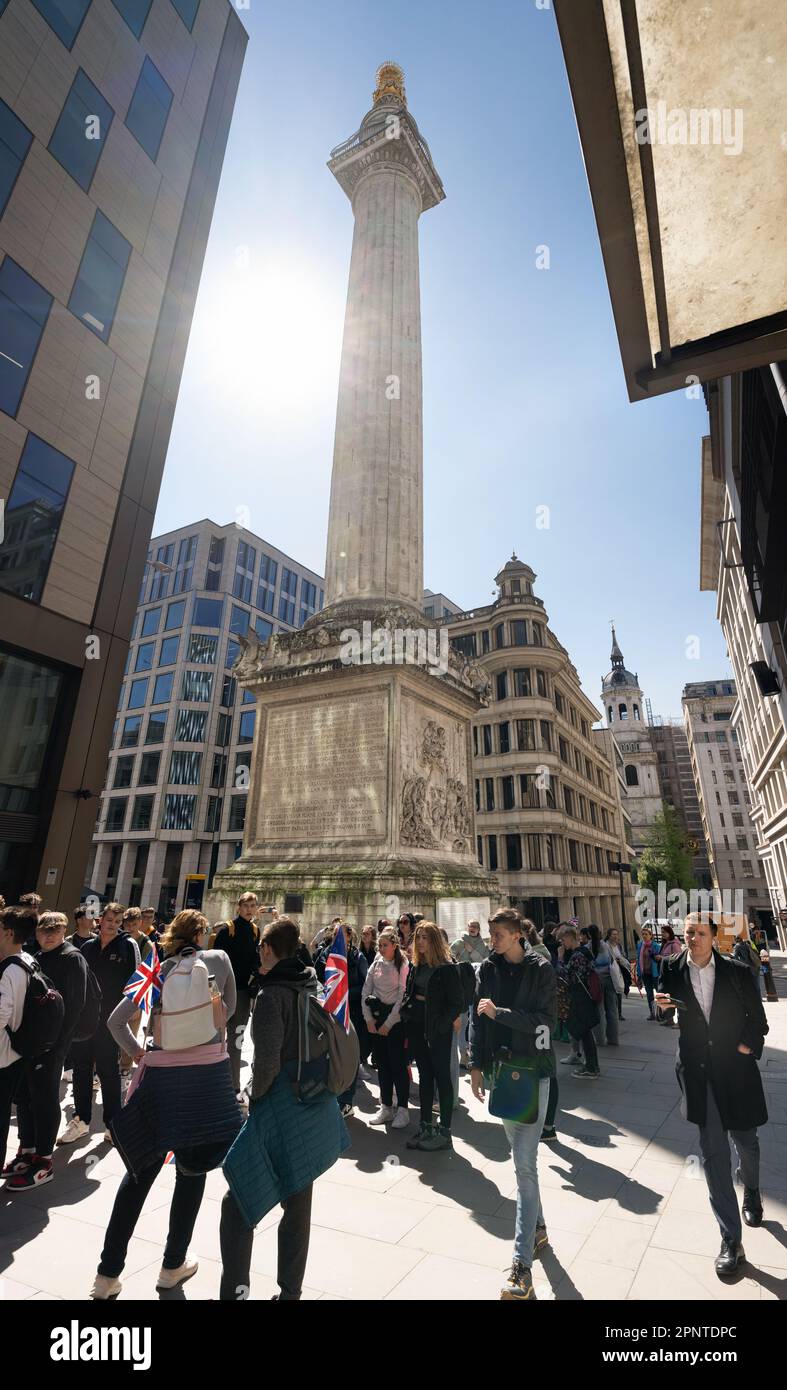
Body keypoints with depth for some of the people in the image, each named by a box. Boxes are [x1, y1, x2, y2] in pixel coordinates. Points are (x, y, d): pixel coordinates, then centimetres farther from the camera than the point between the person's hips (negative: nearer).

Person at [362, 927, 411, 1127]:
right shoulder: (376, 964, 6)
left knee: (397, 1063, -4)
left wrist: (389, 1023, -12)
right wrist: (368, 1018, -2)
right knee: (382, 1062, 10)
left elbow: (403, 996, -12)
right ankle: (386, 1107, 22)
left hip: (395, 1017, -5)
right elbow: (365, 992, 7)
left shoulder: (403, 965, -9)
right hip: (376, 1015, 5)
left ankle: (403, 1109, 9)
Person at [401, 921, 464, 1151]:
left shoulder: (446, 967, -14)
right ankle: (425, 1126, 27)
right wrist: (407, 1015, 2)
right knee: (424, 1075, 16)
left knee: (442, 1077, 4)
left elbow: (457, 1002, -13)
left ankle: (444, 1131, 15)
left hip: (438, 1029, -7)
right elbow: (408, 993, 13)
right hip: (417, 1027, 7)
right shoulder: (416, 966, 6)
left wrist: (443, 1023, -16)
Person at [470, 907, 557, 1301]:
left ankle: (522, 1265, 4)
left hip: (532, 1069, -4)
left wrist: (499, 1013, -20)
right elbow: (477, 1018, 4)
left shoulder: (540, 969, -12)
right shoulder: (488, 968, -1)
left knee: (524, 1162, -5)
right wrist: (477, 1065, 3)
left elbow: (544, 1019, -16)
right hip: (500, 1068, 5)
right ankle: (538, 1227, 39)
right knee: (521, 1156, 18)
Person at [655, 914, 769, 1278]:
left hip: (736, 1069, 0)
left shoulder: (737, 972, -12)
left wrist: (746, 1048, -9)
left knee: (745, 1142, 20)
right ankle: (731, 1241, 18)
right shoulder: (672, 969, -9)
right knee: (713, 1152, 4)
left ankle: (751, 1193, 53)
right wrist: (662, 1005, -19)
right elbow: (669, 1014, 3)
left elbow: (758, 1018, 0)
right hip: (699, 1072, 0)